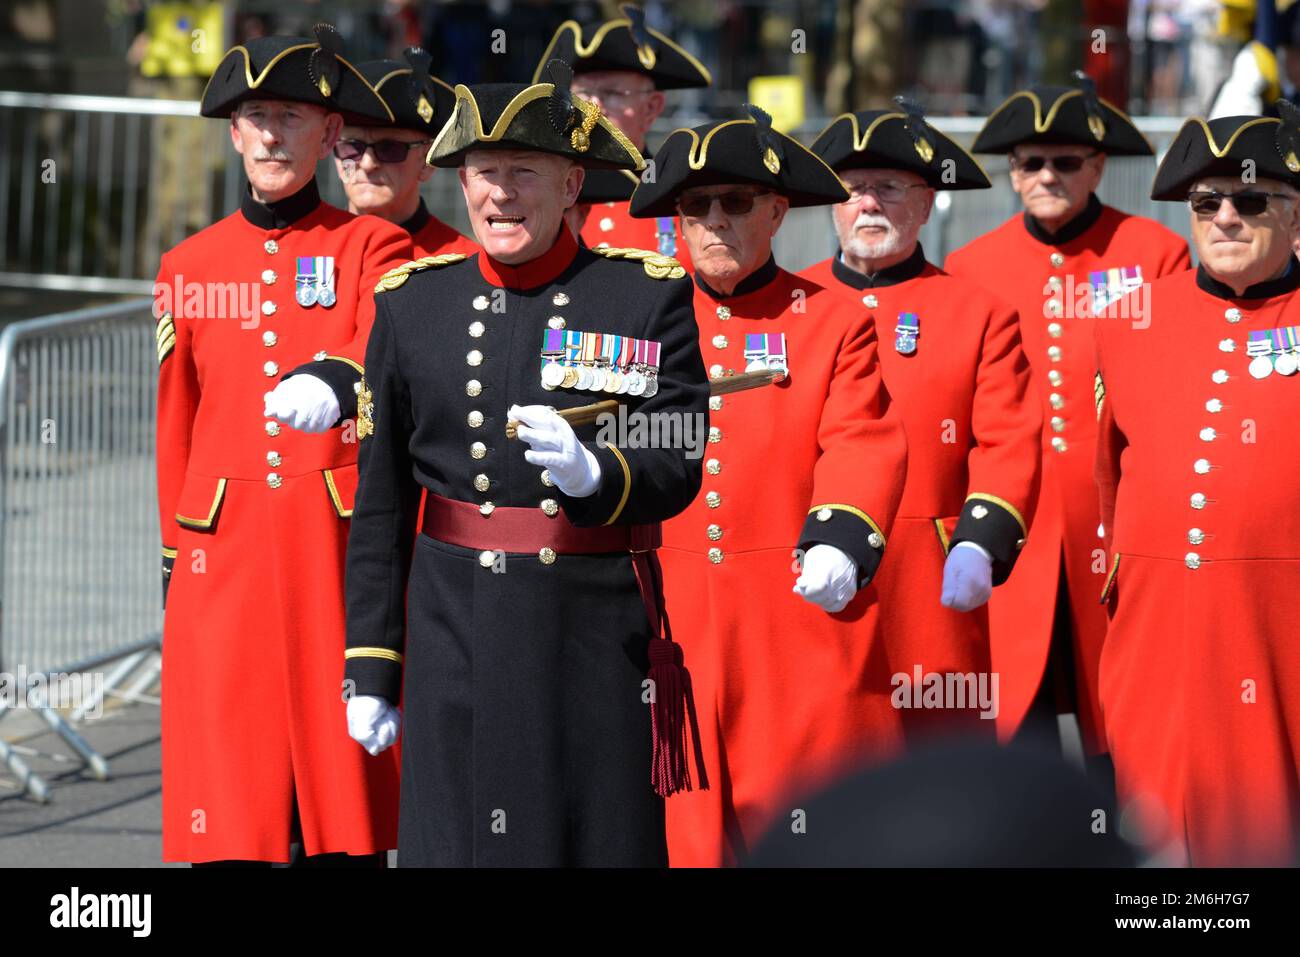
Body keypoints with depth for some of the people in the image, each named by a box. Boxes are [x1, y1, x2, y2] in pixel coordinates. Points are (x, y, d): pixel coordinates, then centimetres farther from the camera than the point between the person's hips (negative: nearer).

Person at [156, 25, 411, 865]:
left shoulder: (373, 248, 4)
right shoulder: (189, 268, 12)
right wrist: (175, 560, 16)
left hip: (339, 543, -2)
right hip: (226, 551, 2)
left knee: (348, 791, -2)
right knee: (225, 798, -2)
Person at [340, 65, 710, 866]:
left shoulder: (649, 297, 1)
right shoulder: (412, 302, 8)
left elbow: (679, 469, -3)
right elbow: (380, 503, 10)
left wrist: (594, 474, -25)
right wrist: (371, 667, 8)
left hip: (598, 641, -2)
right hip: (455, 641, 2)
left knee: (603, 843, -1)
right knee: (453, 842, -1)